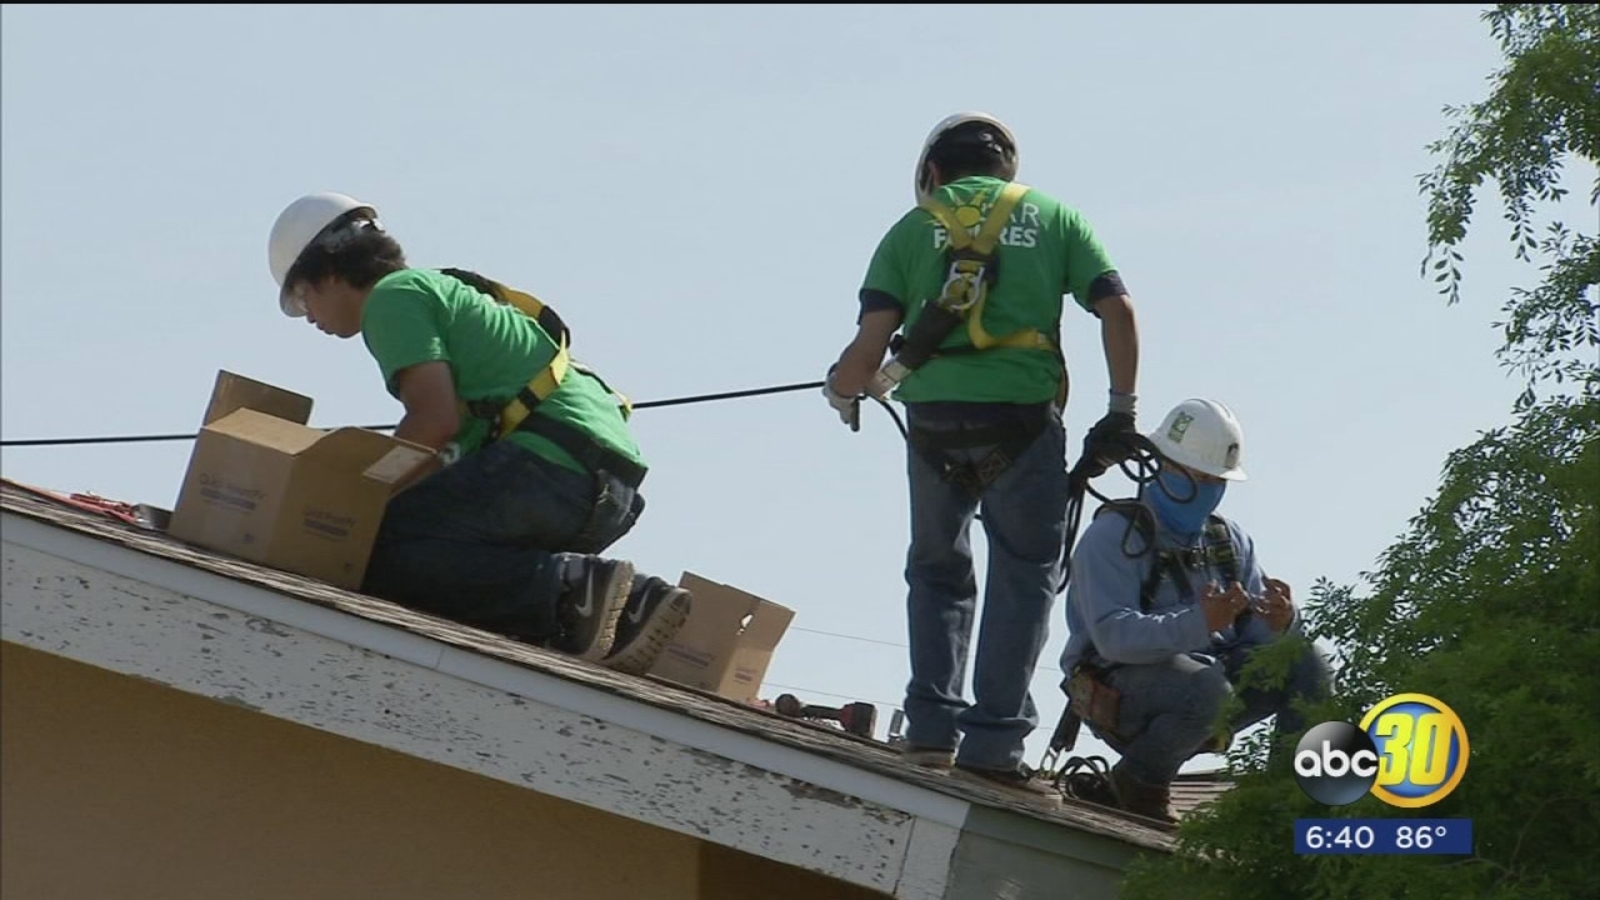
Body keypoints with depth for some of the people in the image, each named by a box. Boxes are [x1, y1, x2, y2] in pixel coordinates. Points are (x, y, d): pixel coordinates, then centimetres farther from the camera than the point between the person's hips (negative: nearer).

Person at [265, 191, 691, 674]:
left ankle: (573, 589, -22)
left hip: (551, 459, -10)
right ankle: (626, 600, -1)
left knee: (375, 554, -15)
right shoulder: (443, 289, 32)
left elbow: (436, 419, -10)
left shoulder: (392, 295, 3)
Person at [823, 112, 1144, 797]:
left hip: (933, 416, 1)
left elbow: (872, 342, 2)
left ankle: (931, 728, 11)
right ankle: (993, 740, -1)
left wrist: (843, 389, 22)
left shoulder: (913, 228, 13)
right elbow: (1116, 310, 2)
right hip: (1023, 414, -1)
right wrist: (1122, 411, 6)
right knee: (1025, 574, 8)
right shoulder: (1052, 217, 15)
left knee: (937, 571, 19)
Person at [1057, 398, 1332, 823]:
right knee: (1207, 688, -36)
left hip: (1207, 677, 6)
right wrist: (1198, 624, -40)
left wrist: (1281, 624, -22)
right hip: (1122, 698, -6)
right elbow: (1113, 636, -26)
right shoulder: (1113, 535, -11)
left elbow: (1257, 635, 4)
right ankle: (1140, 782, -9)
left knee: (1306, 665, -14)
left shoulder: (1229, 540, 12)